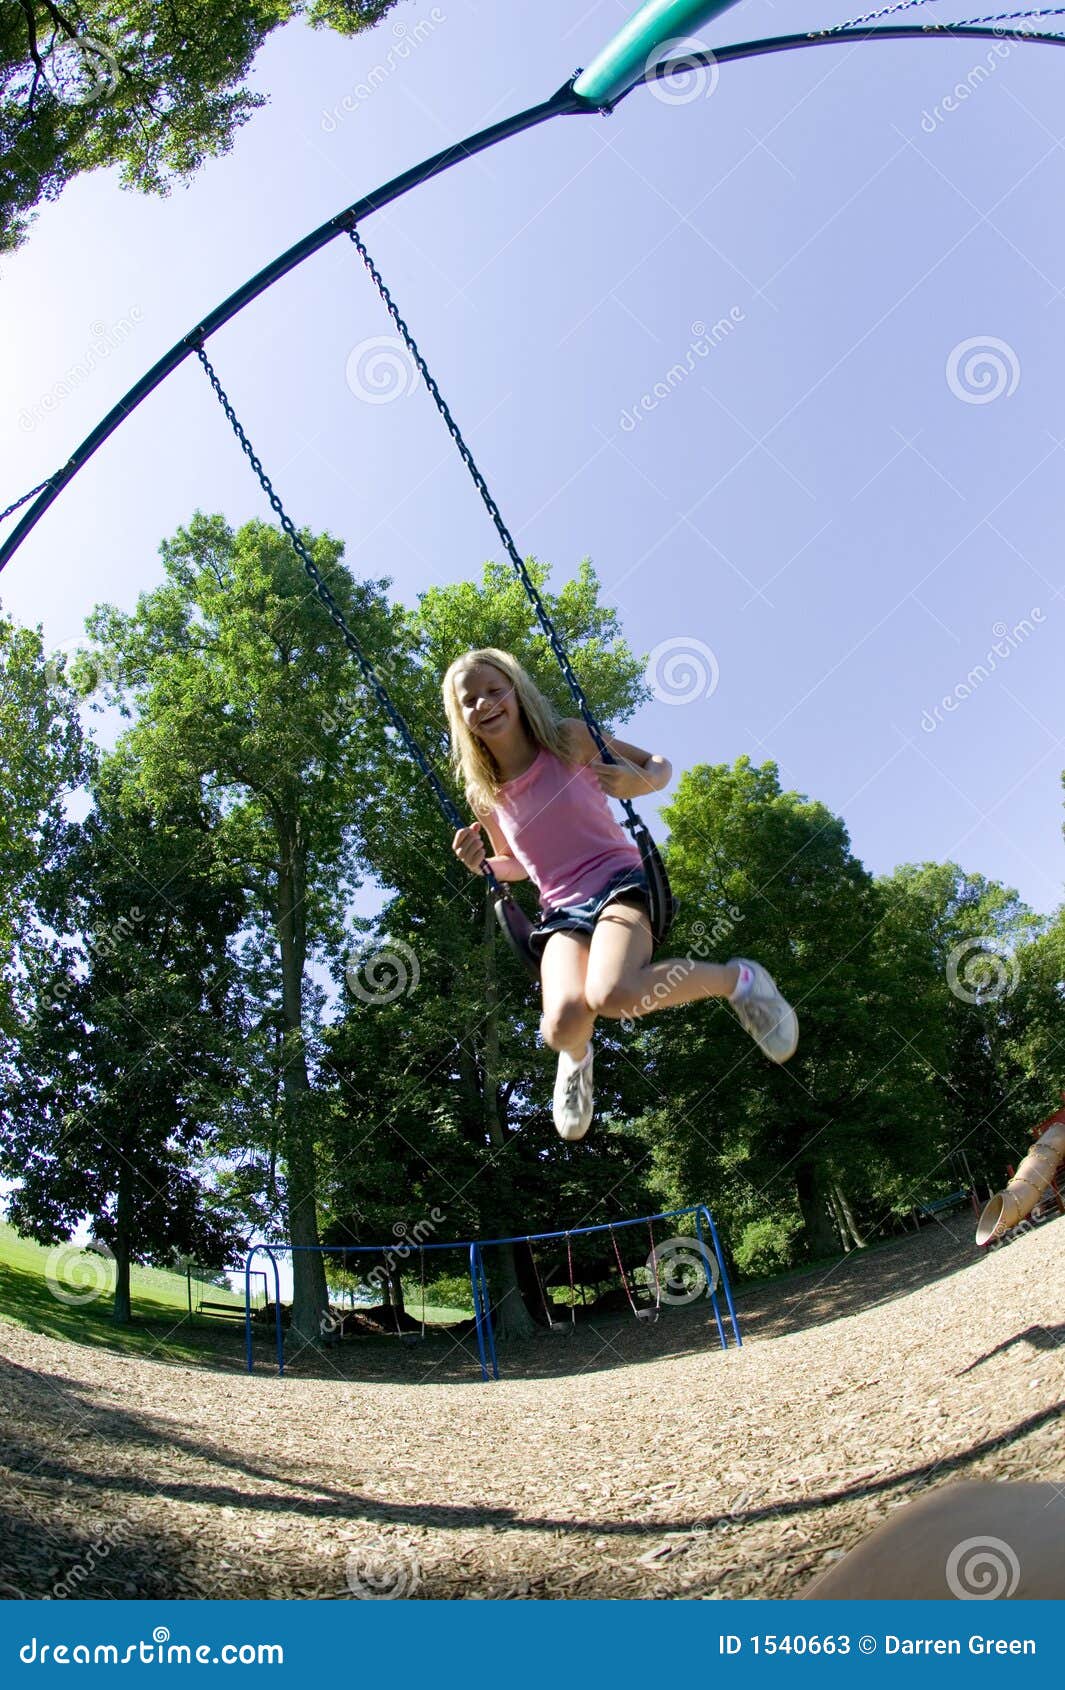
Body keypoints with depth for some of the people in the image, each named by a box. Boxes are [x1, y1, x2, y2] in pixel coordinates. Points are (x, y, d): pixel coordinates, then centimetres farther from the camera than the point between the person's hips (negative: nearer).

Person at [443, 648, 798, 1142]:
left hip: (619, 883, -2)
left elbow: (661, 765, 7)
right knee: (562, 1025, -29)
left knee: (610, 994, -35)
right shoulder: (484, 795, 6)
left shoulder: (569, 739, -3)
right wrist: (480, 865, 0)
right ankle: (577, 1059, 12)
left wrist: (641, 781, -17)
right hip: (561, 910, 3)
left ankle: (736, 979, -8)